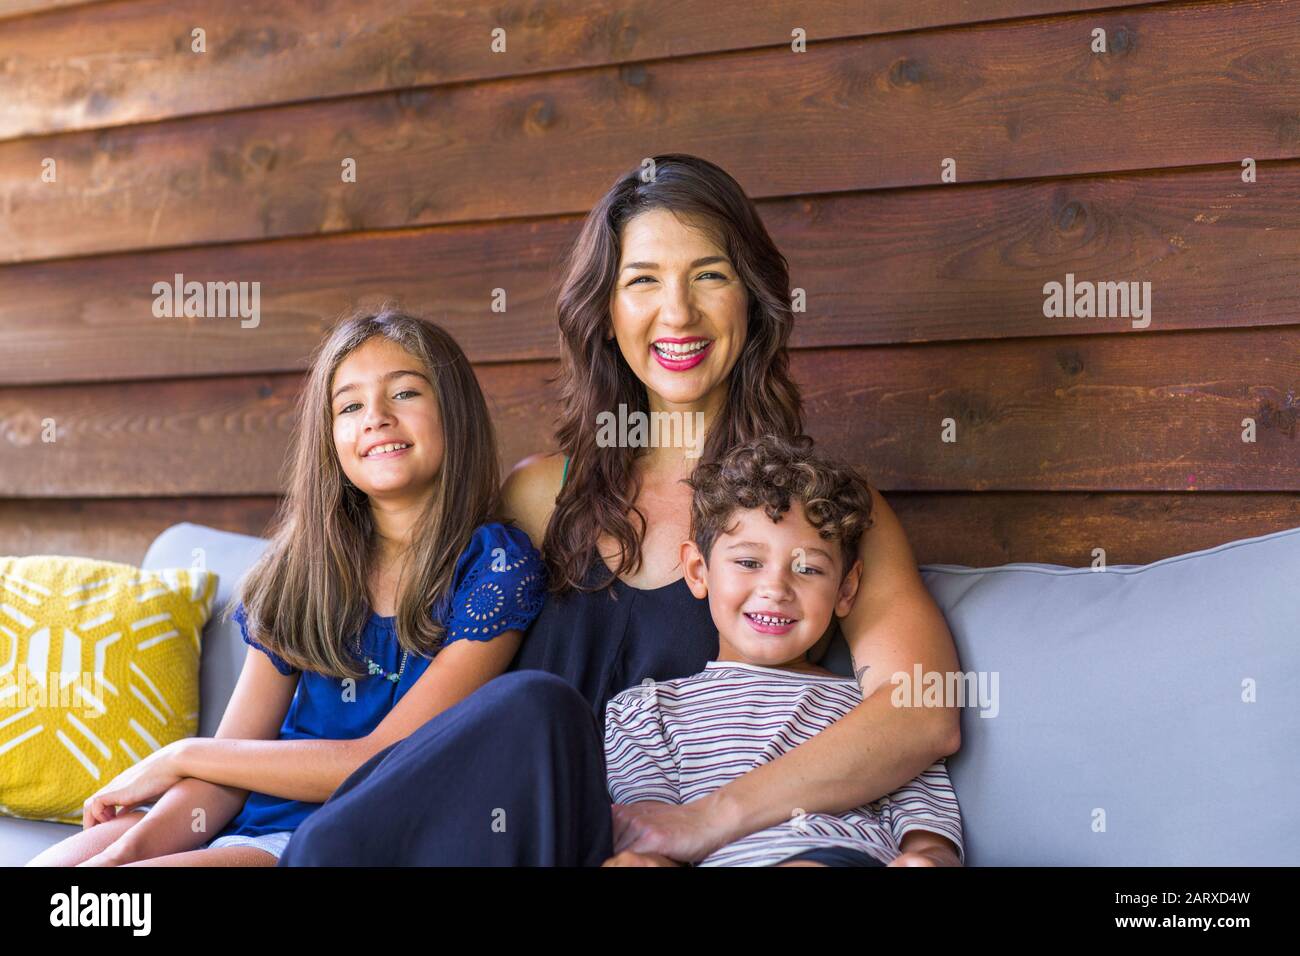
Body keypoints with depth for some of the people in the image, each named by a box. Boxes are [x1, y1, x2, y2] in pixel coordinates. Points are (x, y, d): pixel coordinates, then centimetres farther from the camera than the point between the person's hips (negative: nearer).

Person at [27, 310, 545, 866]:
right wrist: (127, 848, -17)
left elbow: (377, 765, -13)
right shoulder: (304, 561, 8)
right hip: (245, 814, 5)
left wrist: (178, 757, -6)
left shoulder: (497, 565, -9)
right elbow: (237, 748, 2)